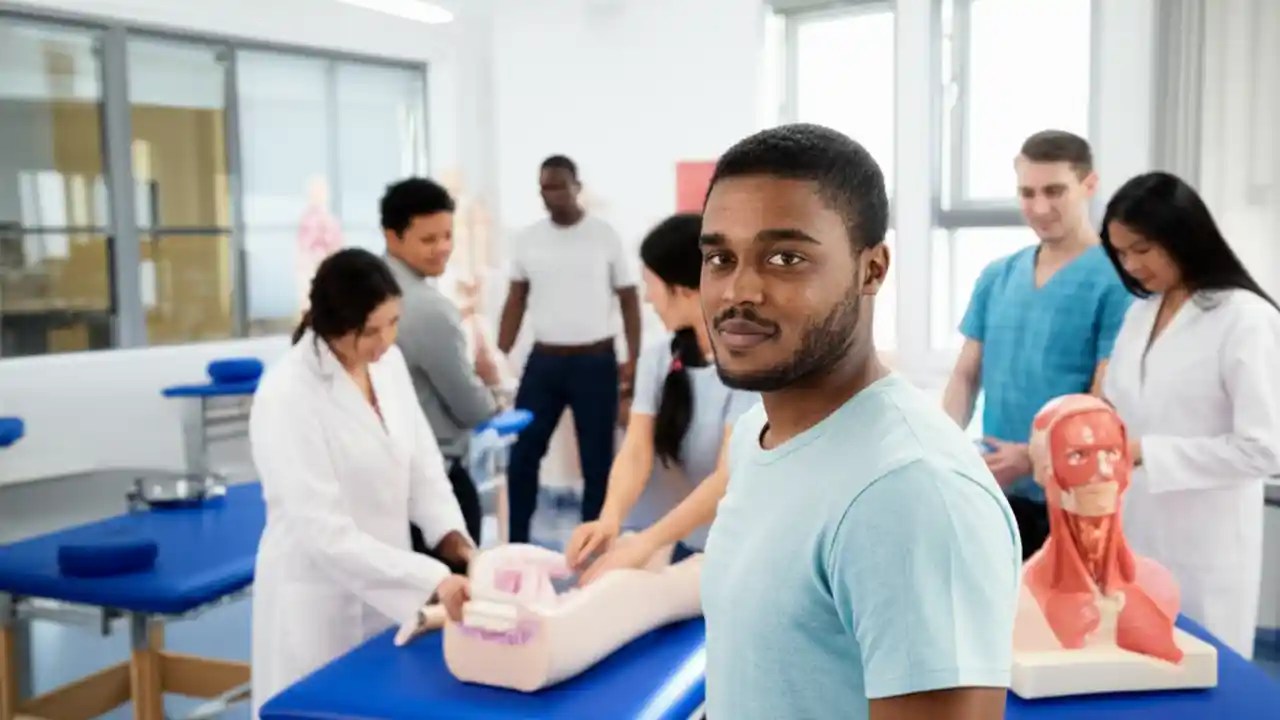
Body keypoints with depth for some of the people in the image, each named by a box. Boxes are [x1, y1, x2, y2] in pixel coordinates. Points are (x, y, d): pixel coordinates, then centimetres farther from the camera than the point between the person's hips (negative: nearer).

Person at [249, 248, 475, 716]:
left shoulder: (389, 362, -2)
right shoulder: (288, 396, -22)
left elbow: (422, 461, 5)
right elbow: (325, 533, -24)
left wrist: (452, 537, -11)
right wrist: (431, 580, -29)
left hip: (387, 590, 6)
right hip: (321, 602, -6)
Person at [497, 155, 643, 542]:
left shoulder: (605, 236, -2)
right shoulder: (528, 239, 5)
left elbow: (629, 299, 1)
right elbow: (516, 302, 10)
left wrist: (634, 359, -8)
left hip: (596, 361, -2)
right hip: (543, 360, 3)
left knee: (597, 459, 4)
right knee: (522, 453, 4)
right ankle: (516, 545, 17)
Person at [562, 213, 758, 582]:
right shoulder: (656, 358, 0)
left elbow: (729, 479, -23)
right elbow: (635, 451, -9)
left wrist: (644, 545, -32)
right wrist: (610, 518, -28)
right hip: (669, 548, 4)